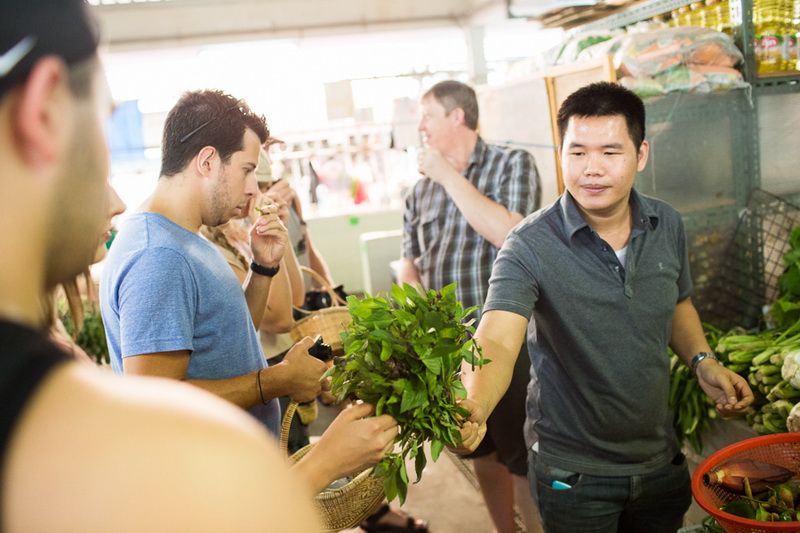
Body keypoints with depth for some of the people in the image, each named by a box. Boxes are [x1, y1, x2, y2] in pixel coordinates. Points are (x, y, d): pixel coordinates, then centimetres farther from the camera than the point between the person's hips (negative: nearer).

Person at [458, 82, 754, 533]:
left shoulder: (668, 226, -5)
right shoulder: (531, 247, -23)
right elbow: (498, 342, -35)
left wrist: (703, 362, -3)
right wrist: (473, 409, -54)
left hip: (662, 460, 5)